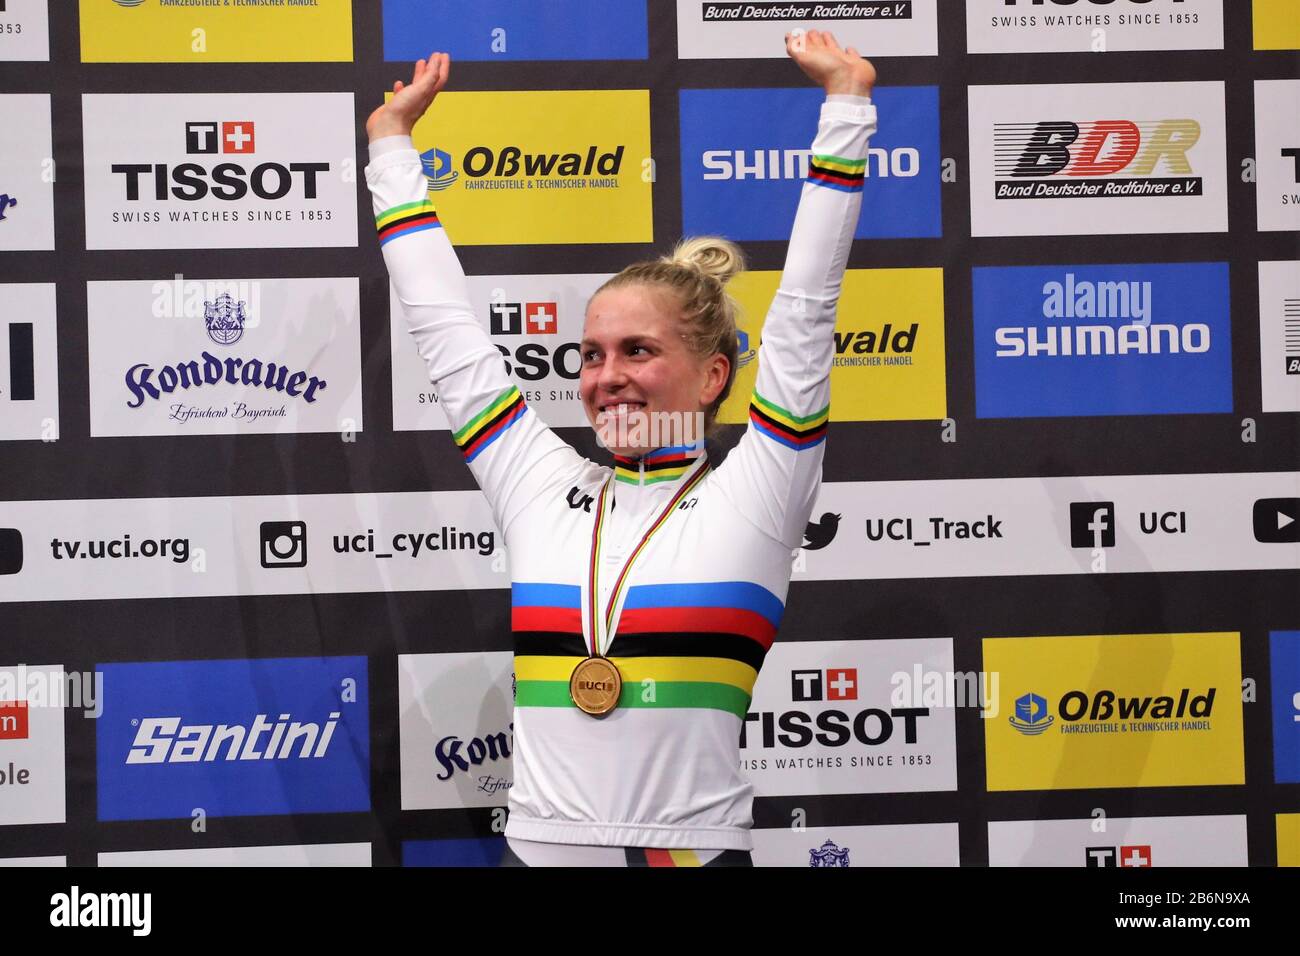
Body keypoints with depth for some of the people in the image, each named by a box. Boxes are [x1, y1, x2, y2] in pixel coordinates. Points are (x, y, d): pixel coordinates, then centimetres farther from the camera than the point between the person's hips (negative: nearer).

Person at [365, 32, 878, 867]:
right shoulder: (542, 491, 9)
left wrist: (845, 105, -2)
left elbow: (805, 307, -1)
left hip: (694, 846, -3)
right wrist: (392, 143, 20)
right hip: (538, 845, 3)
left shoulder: (749, 500, 0)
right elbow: (445, 328, 14)